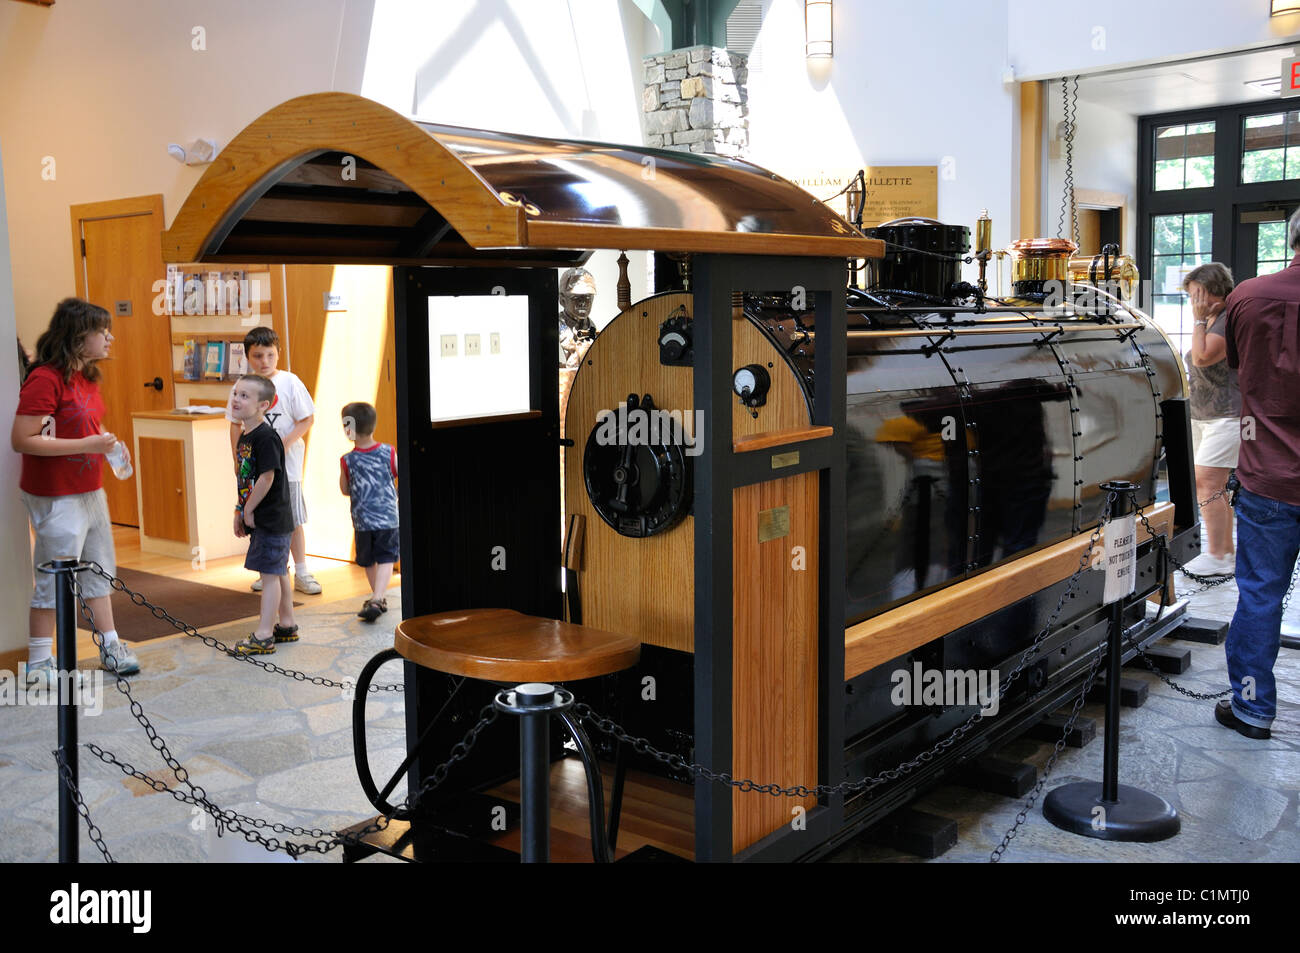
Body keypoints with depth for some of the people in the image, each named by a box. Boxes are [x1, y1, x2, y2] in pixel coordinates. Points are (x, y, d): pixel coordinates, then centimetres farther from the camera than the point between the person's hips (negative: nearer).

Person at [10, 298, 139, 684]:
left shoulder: (86, 377, 9)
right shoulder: (45, 378, -18)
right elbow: (22, 440, -22)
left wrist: (105, 443, 5)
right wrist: (86, 444, -23)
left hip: (90, 492, 9)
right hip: (58, 498, -9)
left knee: (98, 571, 17)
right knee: (55, 581, -1)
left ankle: (110, 647, 28)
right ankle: (38, 666, 11)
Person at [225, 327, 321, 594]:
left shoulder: (289, 382, -6)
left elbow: (307, 419, -5)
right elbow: (236, 425, 10)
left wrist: (287, 442, -16)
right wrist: (237, 458, 4)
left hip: (286, 462, -3)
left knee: (292, 519, 0)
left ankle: (301, 574, 9)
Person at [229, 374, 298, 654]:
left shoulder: (265, 437, -19)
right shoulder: (245, 436, 11)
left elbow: (267, 477, -23)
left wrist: (248, 510, -14)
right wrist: (240, 512, 15)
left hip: (271, 519, -10)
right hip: (262, 519, 10)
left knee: (270, 573, -5)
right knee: (279, 573, 17)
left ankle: (263, 637, 0)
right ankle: (286, 626, 29)